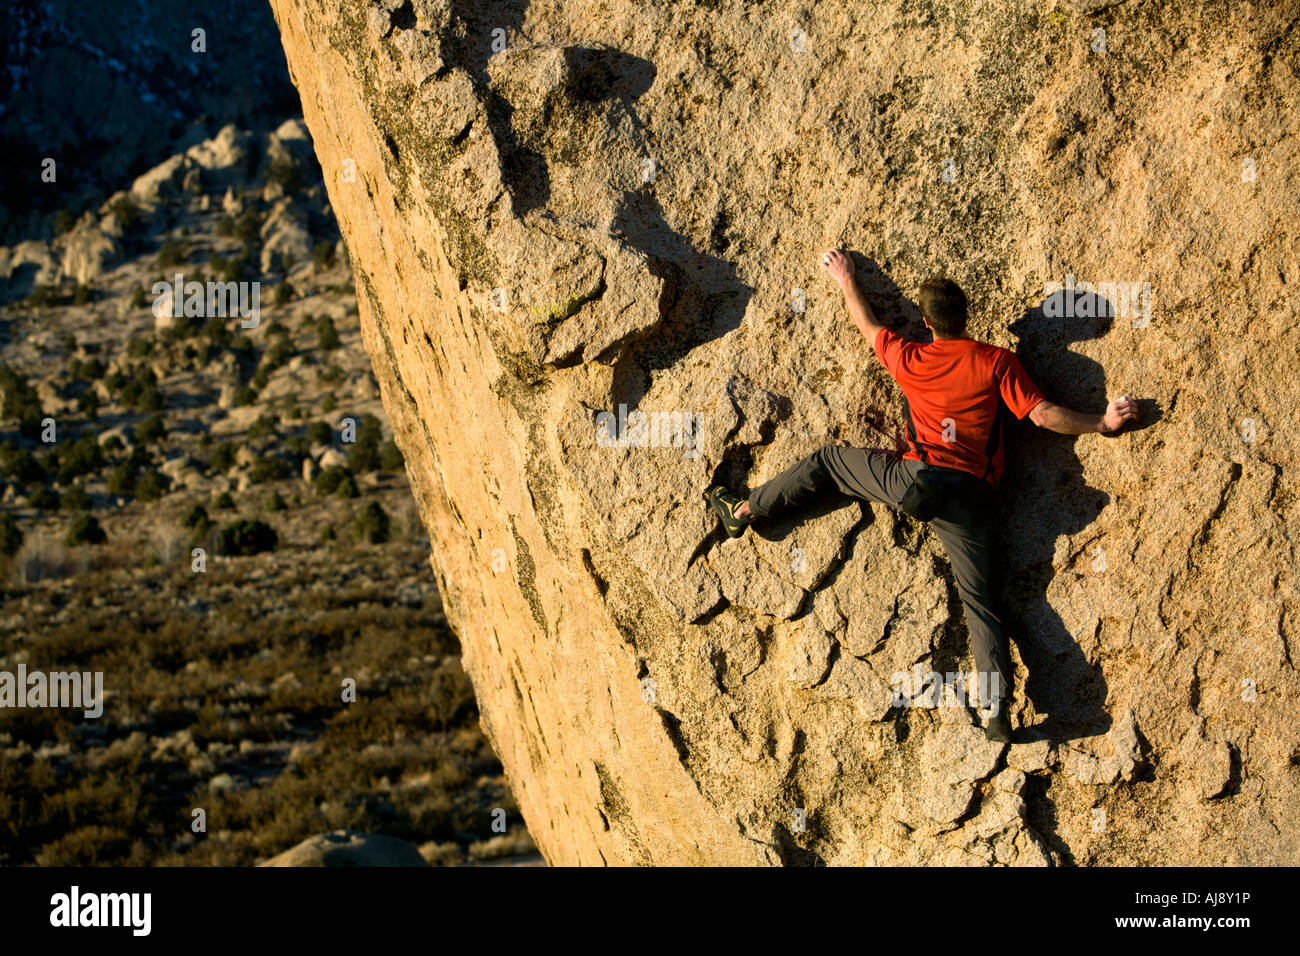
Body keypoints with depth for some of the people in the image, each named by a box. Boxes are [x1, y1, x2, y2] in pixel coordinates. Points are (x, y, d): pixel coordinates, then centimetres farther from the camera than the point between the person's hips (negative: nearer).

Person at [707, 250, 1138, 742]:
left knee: (828, 460, 19)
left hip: (918, 480, -1)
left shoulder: (910, 359, 5)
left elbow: (869, 326, 24)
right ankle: (998, 706, -14)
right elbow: (1043, 414, -1)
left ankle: (744, 510, 24)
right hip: (973, 498, 1)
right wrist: (1103, 421, 11)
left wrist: (846, 279, 40)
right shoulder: (997, 362, 2)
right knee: (979, 598, 0)